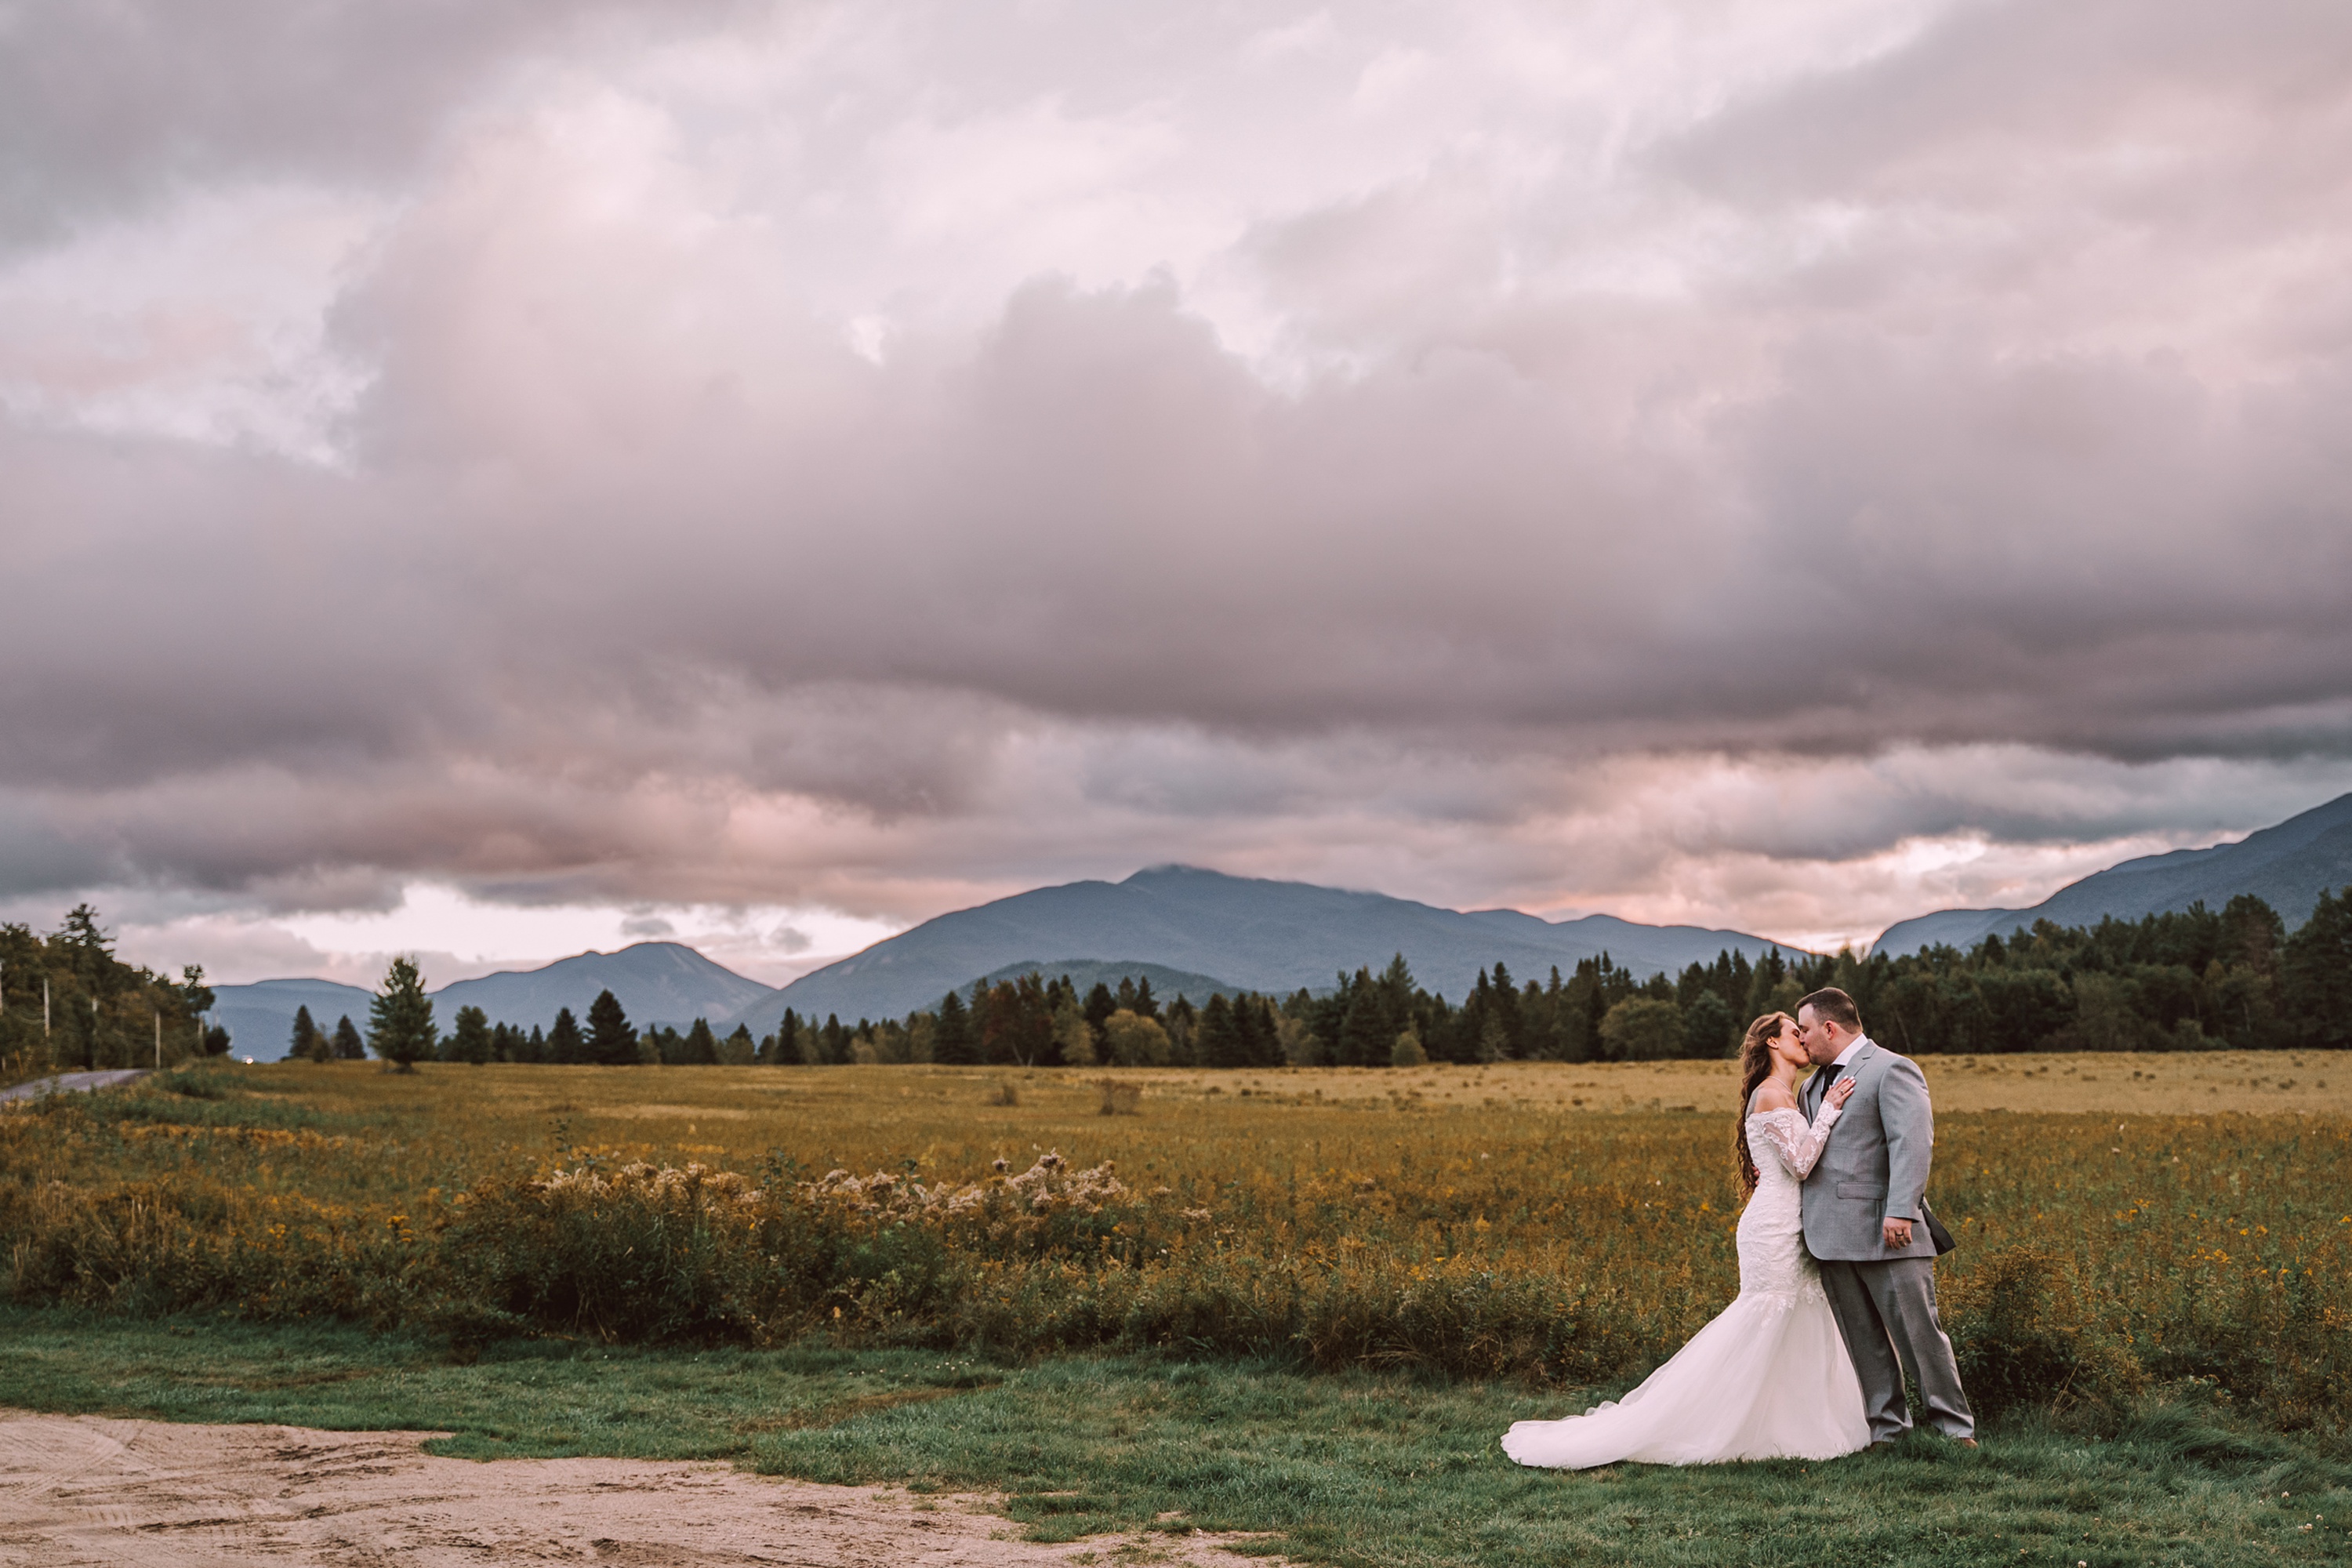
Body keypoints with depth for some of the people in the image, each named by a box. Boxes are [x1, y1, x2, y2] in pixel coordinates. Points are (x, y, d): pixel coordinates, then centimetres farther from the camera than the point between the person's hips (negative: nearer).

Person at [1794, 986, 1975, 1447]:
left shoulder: (1891, 1070, -5)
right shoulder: (1816, 1082, 21)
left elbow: (1913, 1142, -16)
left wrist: (1900, 1212, -24)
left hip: (1885, 1233, -8)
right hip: (1832, 1235, 8)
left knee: (1917, 1331, -4)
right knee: (1862, 1340, 8)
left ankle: (1955, 1427, 5)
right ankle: (1887, 1428, 15)